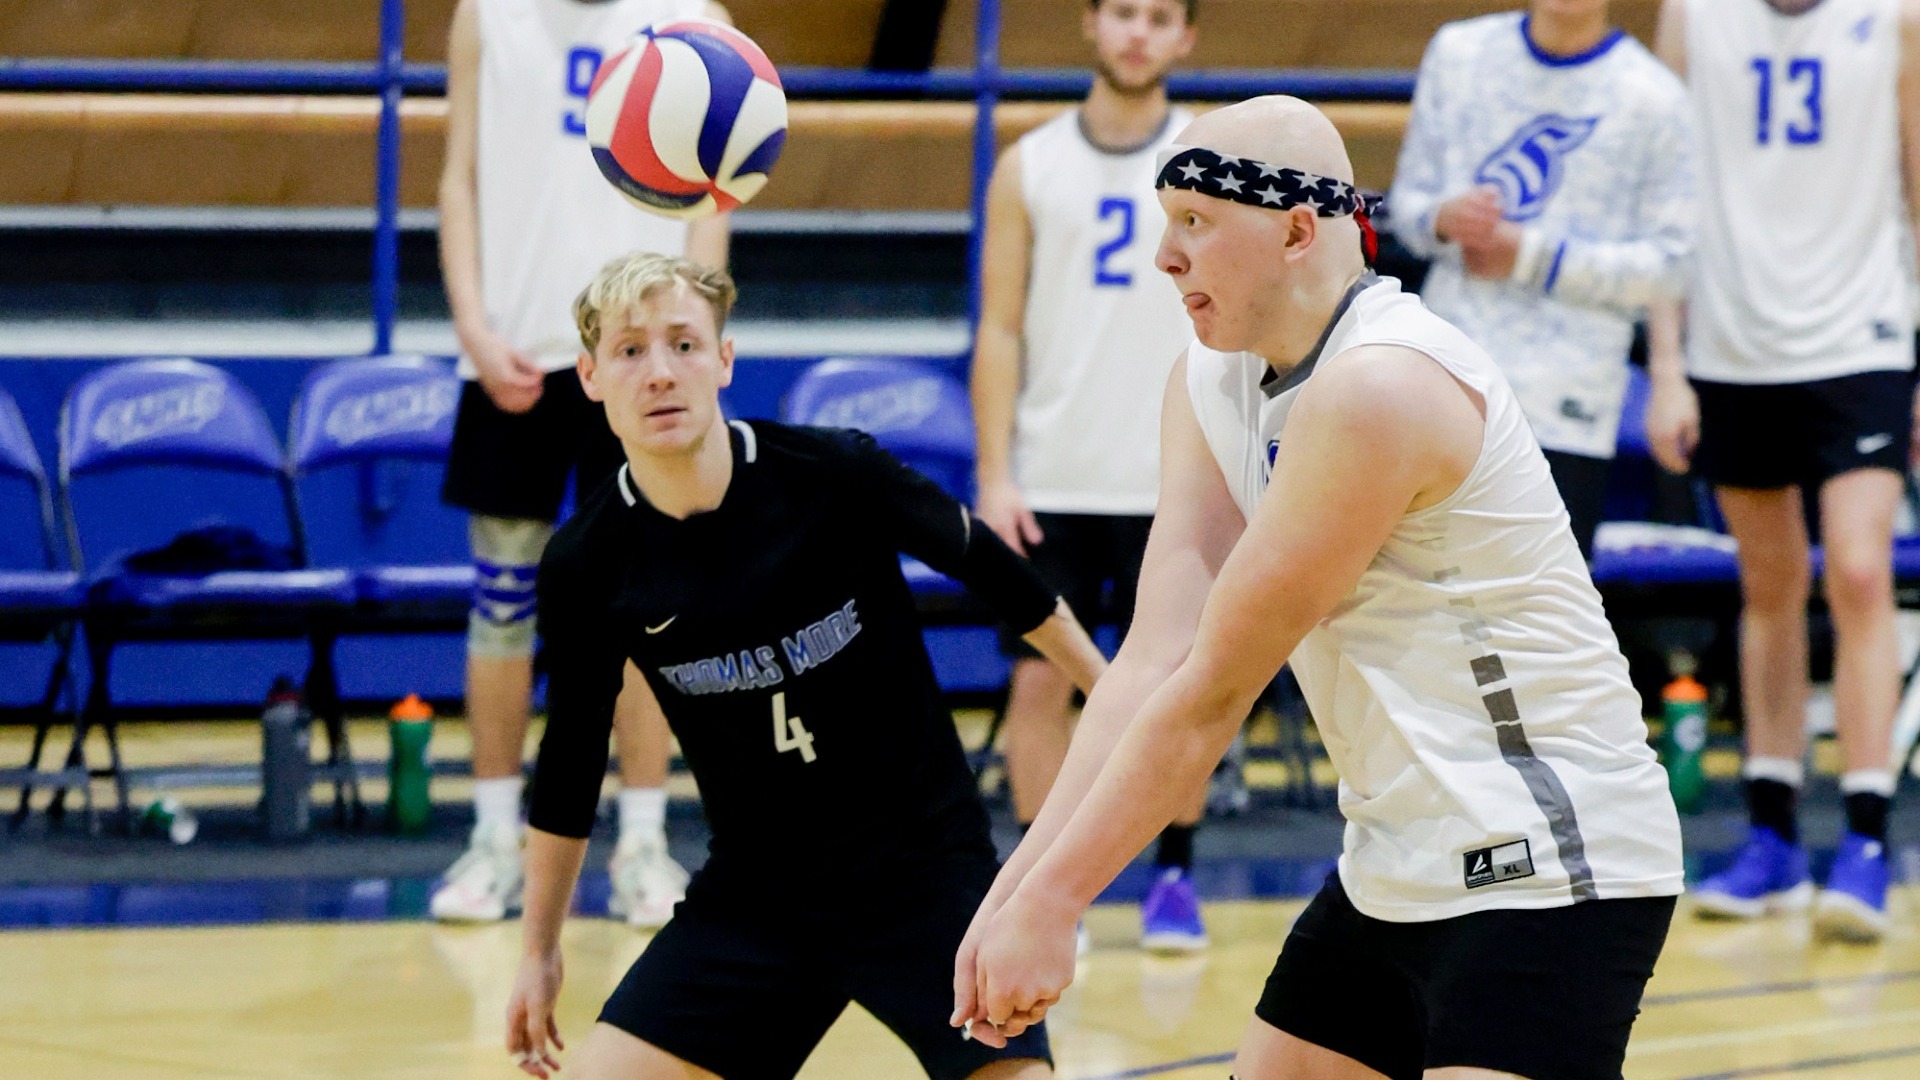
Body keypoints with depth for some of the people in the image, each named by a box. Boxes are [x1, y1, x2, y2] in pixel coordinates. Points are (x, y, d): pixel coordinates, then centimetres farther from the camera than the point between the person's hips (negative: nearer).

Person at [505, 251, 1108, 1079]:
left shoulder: (834, 474, -15)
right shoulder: (586, 565, -9)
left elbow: (990, 569, 2)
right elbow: (569, 761, 6)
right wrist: (541, 951, 13)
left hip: (925, 870, -2)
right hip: (754, 896, 2)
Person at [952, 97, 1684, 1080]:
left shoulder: (1378, 390, -21)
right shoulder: (1211, 382, 6)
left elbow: (1215, 689, -20)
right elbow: (1156, 661, -3)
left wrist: (1050, 903, -16)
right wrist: (1014, 891, -14)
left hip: (1543, 877, -10)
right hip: (1397, 874, 10)